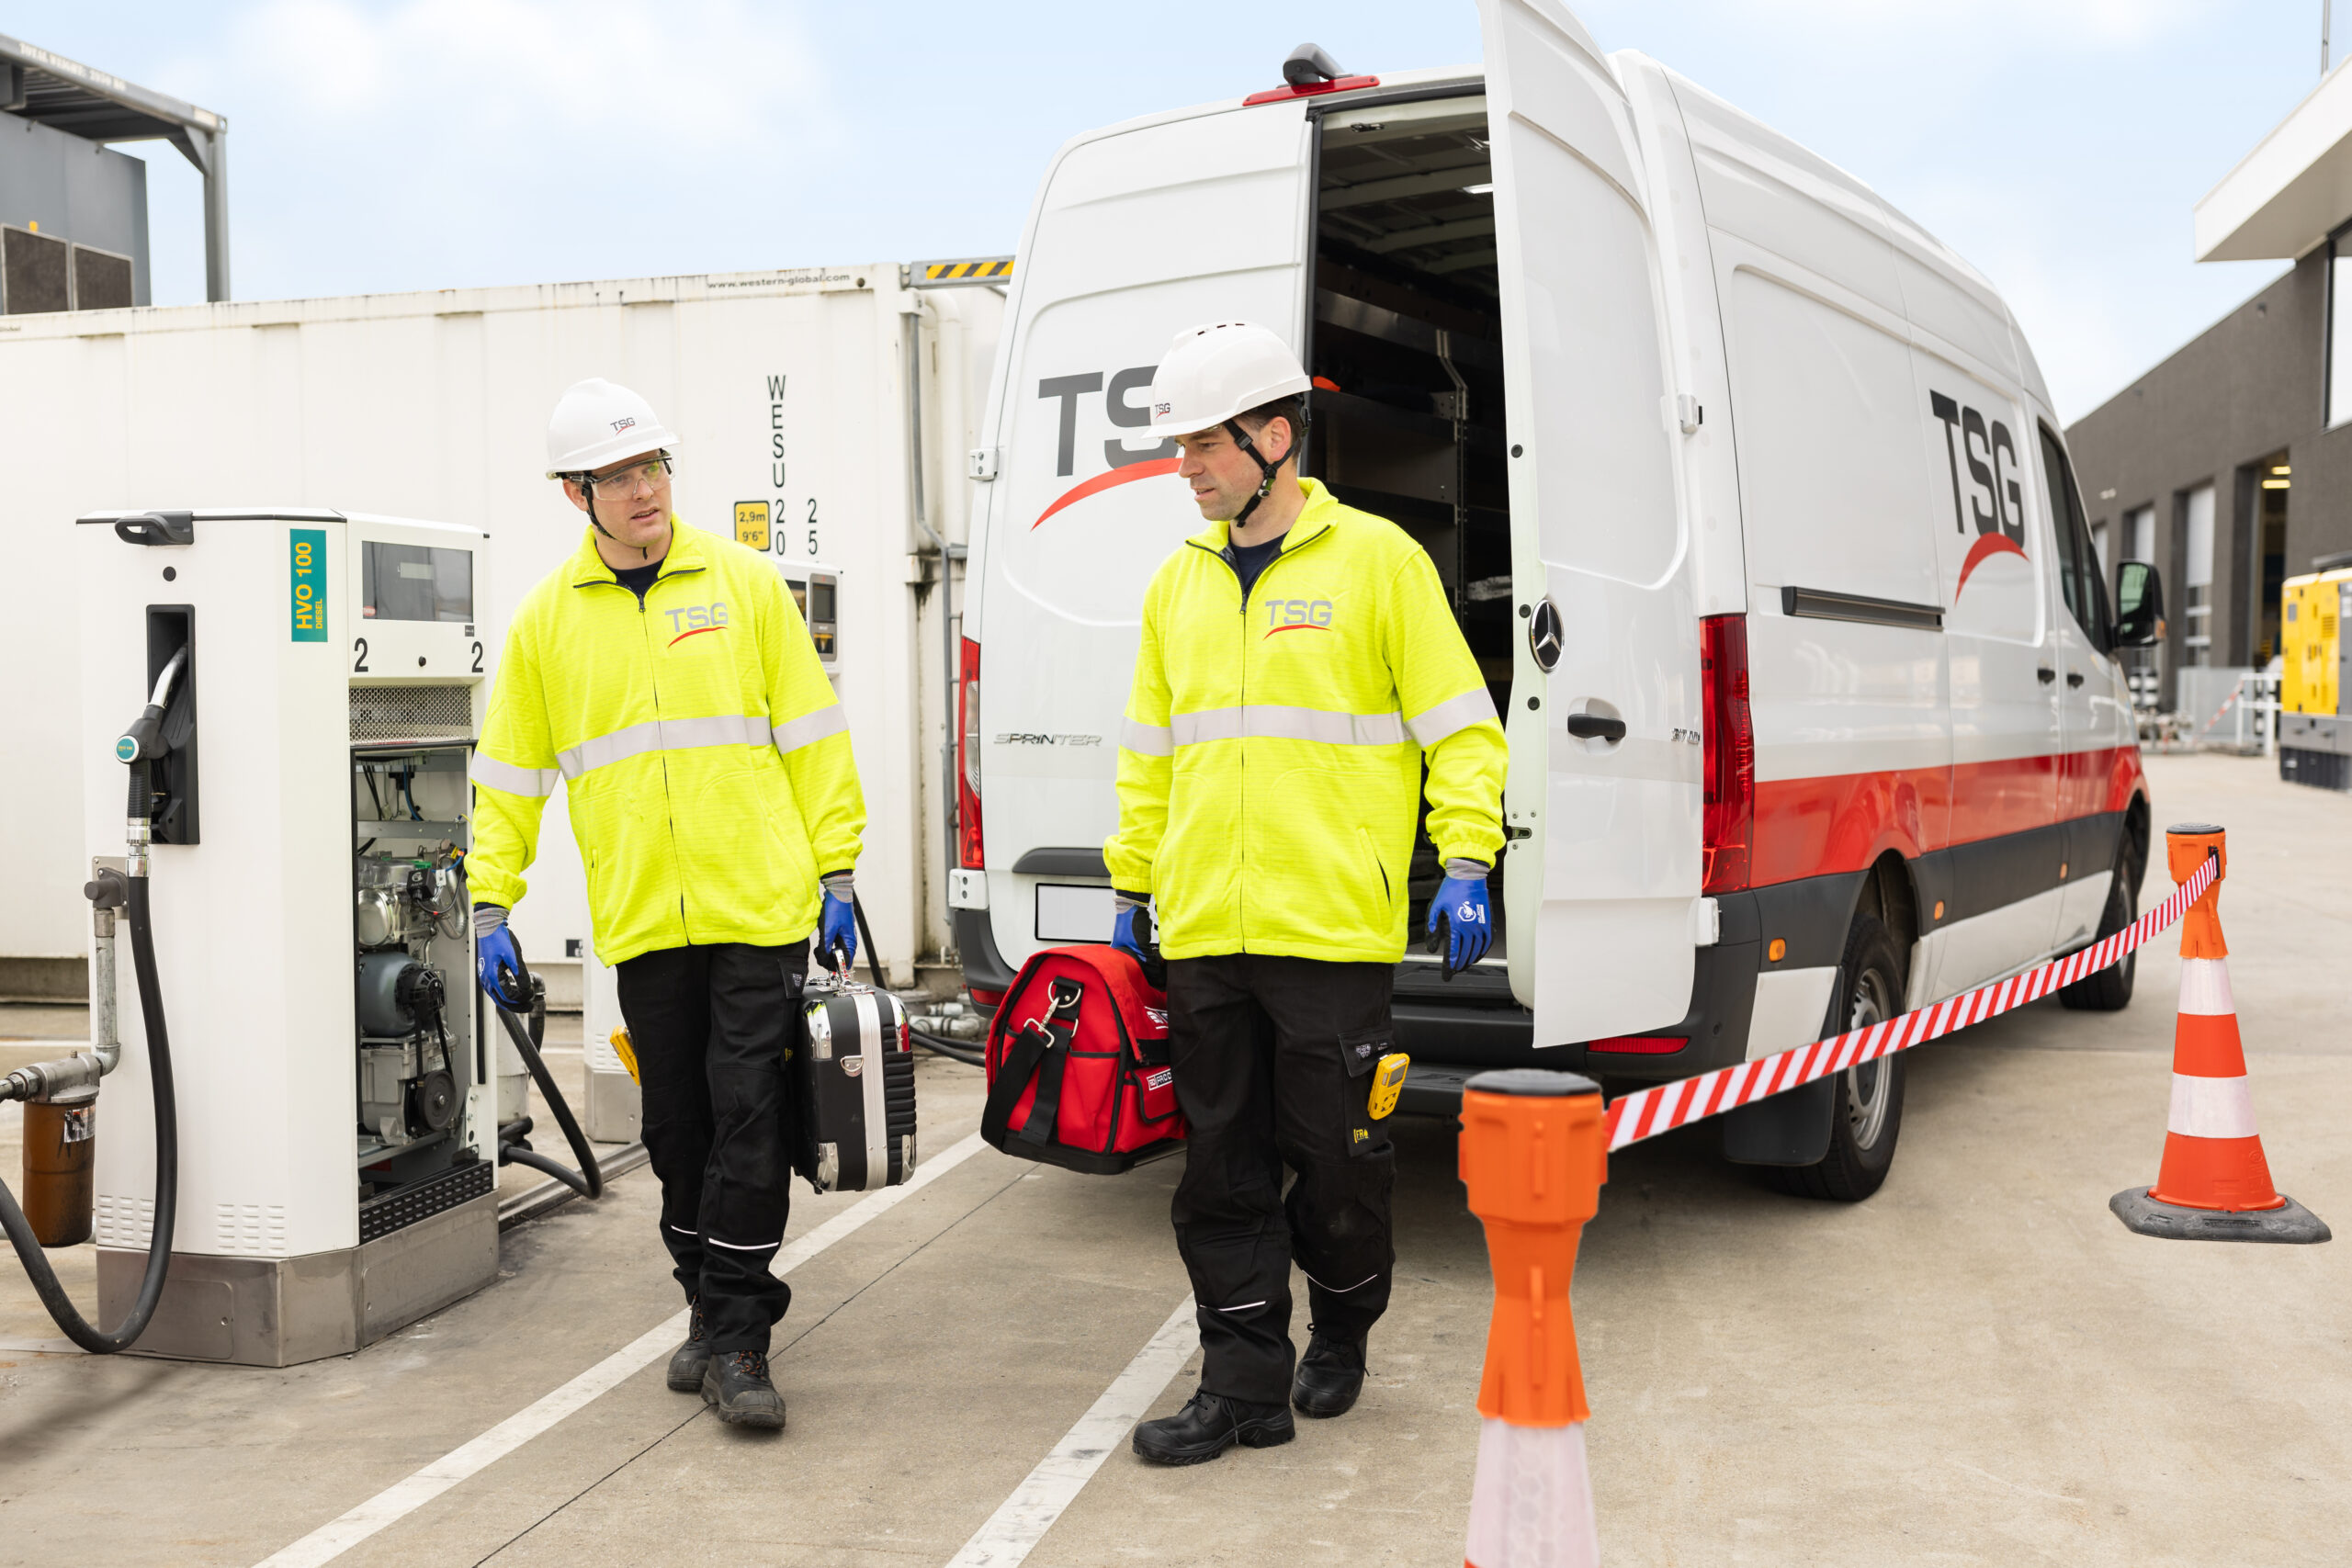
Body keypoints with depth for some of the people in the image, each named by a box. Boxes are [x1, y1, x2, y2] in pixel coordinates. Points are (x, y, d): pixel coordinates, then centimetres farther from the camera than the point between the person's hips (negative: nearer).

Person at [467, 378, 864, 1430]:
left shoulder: (743, 583, 3)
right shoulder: (547, 617, 7)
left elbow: (812, 735, 4)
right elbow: (507, 773, 13)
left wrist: (836, 872, -1)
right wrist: (490, 907, 7)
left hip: (761, 907, -2)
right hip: (641, 921, 2)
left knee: (750, 1117, -4)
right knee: (679, 1130, 11)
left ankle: (736, 1341, 4)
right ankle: (711, 1311, 27)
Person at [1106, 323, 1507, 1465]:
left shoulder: (1376, 559, -3)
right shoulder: (1180, 581, 13)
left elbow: (1459, 726, -2)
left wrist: (1464, 863, -11)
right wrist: (1131, 887, 18)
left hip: (1332, 929, -5)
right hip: (1203, 935, 5)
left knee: (1336, 1156, 5)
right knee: (1221, 1170, 7)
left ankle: (1342, 1327, 32)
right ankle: (1244, 1389, 18)